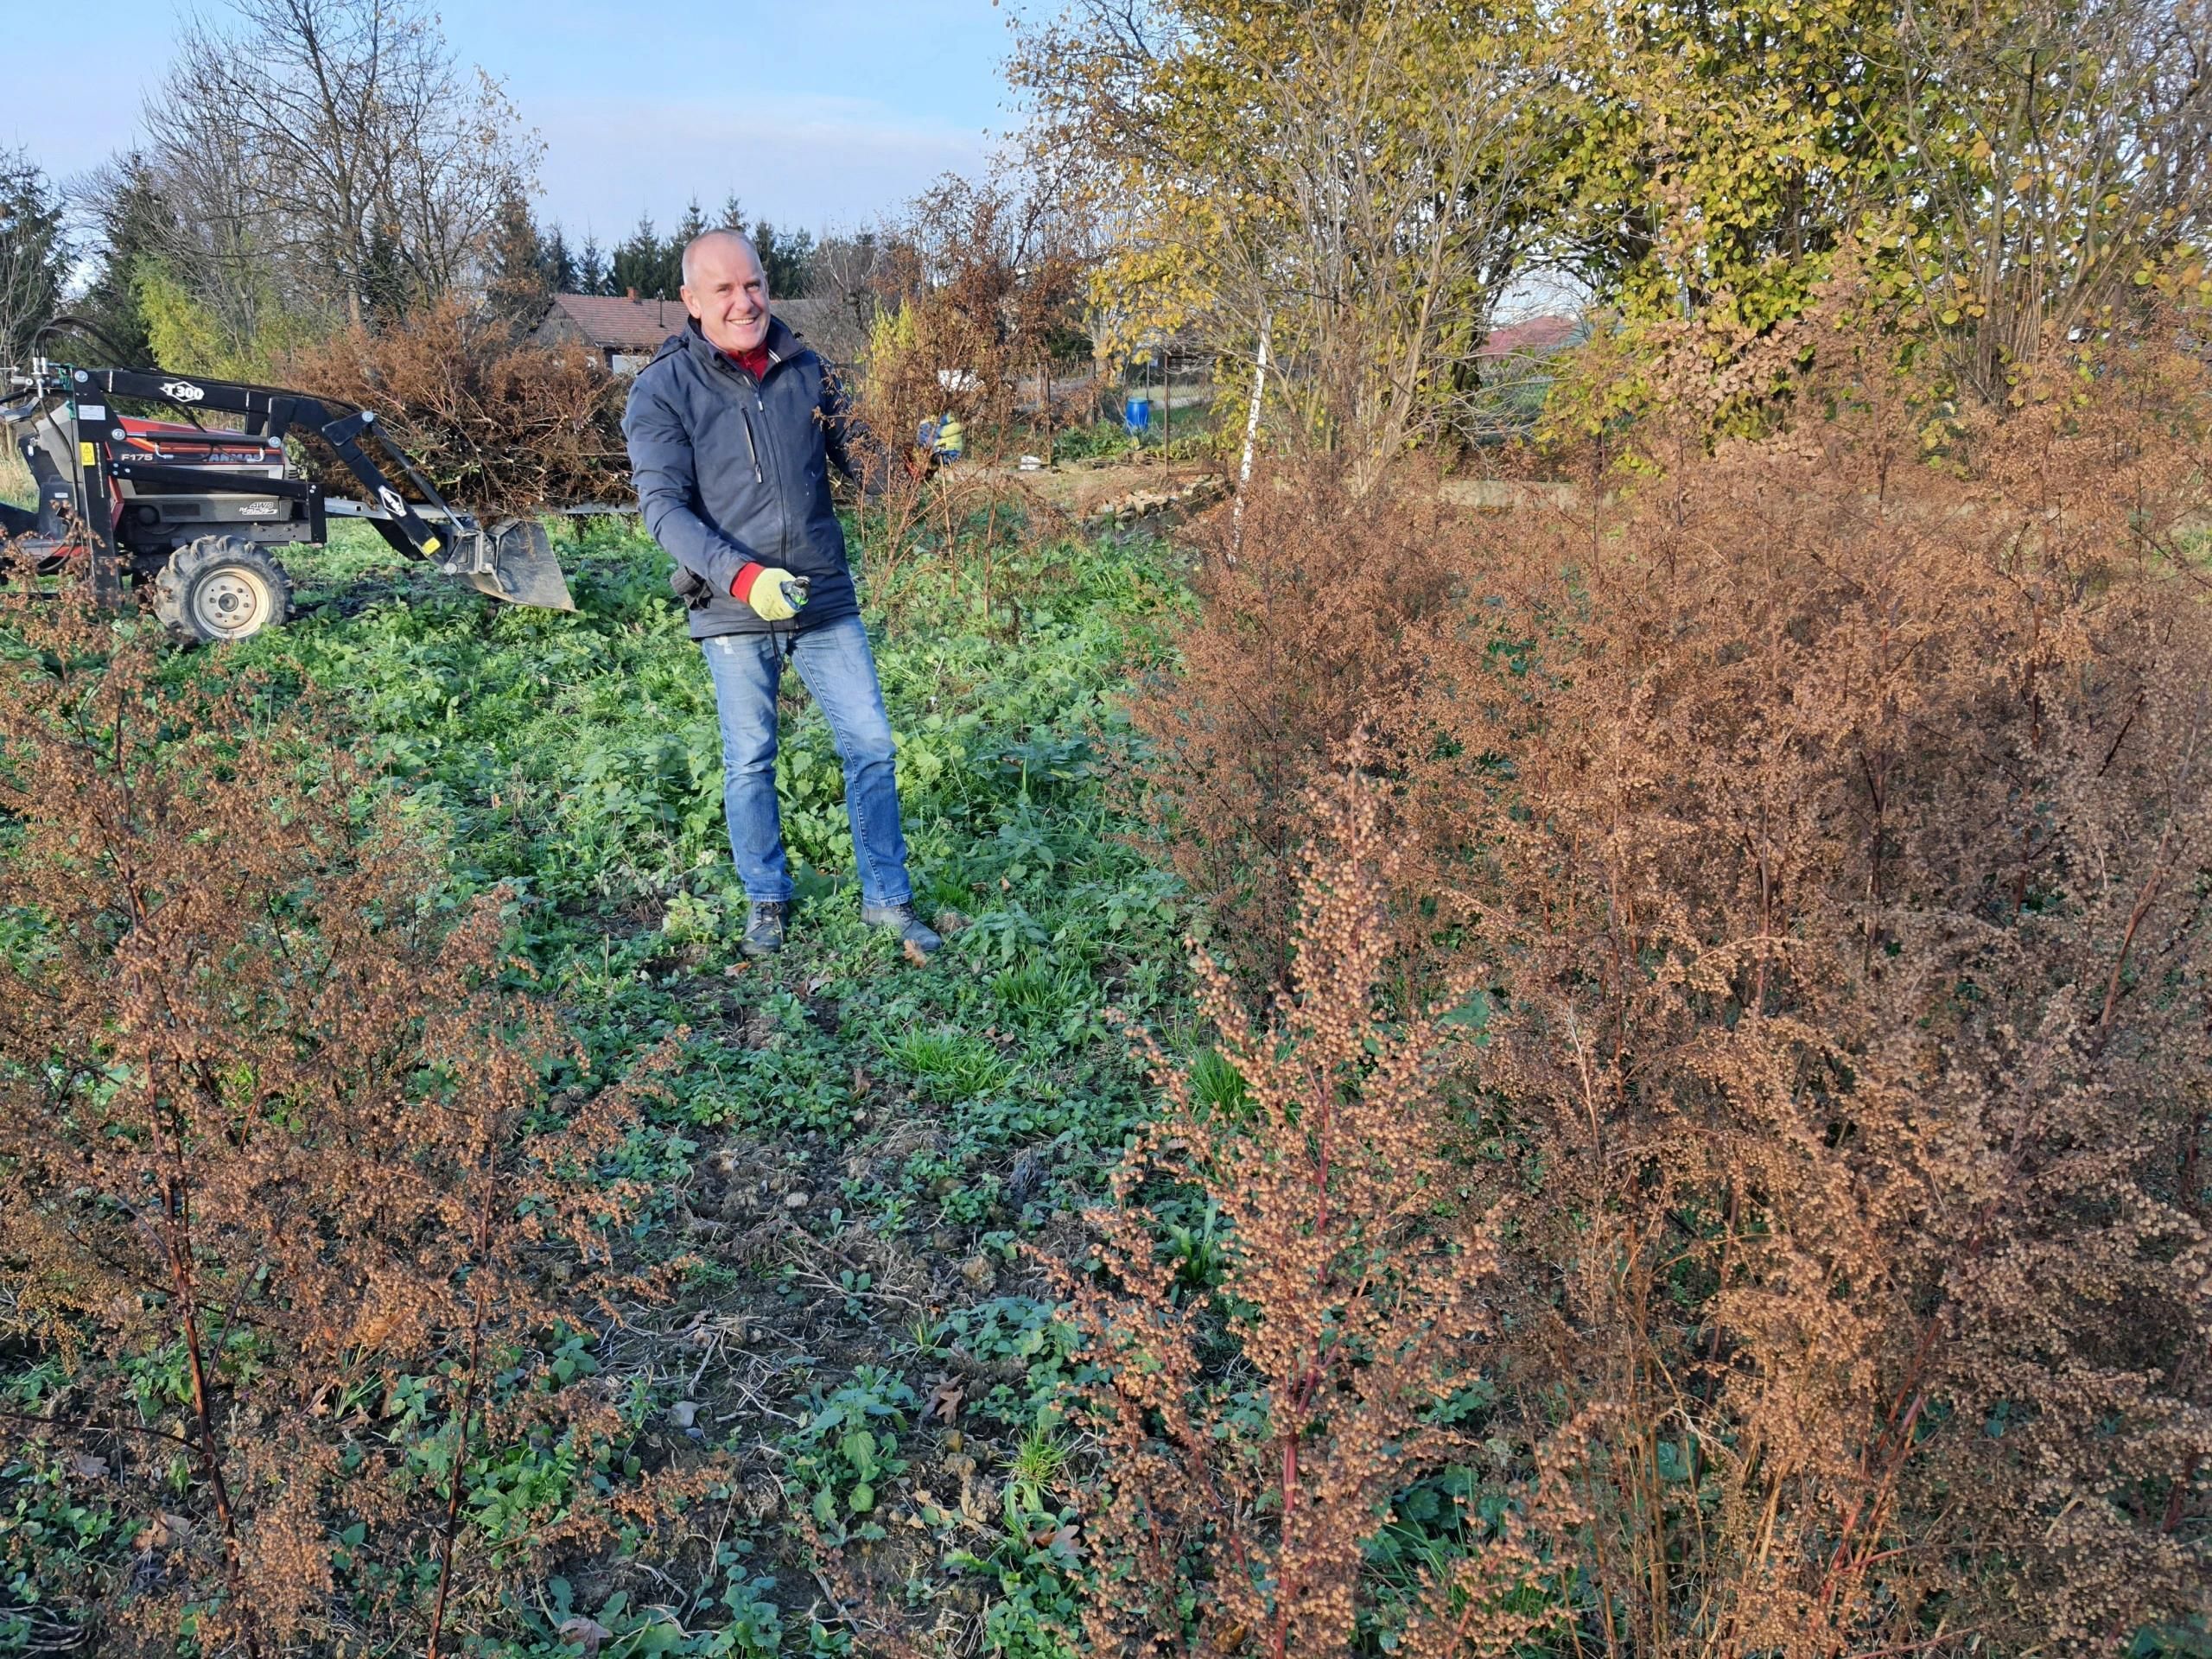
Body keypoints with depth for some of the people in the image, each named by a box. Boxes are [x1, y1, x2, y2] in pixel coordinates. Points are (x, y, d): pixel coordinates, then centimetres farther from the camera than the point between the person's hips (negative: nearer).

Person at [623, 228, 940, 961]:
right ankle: (765, 901, 27)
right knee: (750, 761, 8)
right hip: (734, 612, -3)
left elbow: (857, 455, 16)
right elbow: (662, 506, -13)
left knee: (871, 743, 4)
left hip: (826, 600, 3)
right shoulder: (662, 390, -6)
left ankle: (888, 898, 18)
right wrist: (742, 575, -27)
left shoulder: (803, 368, 5)